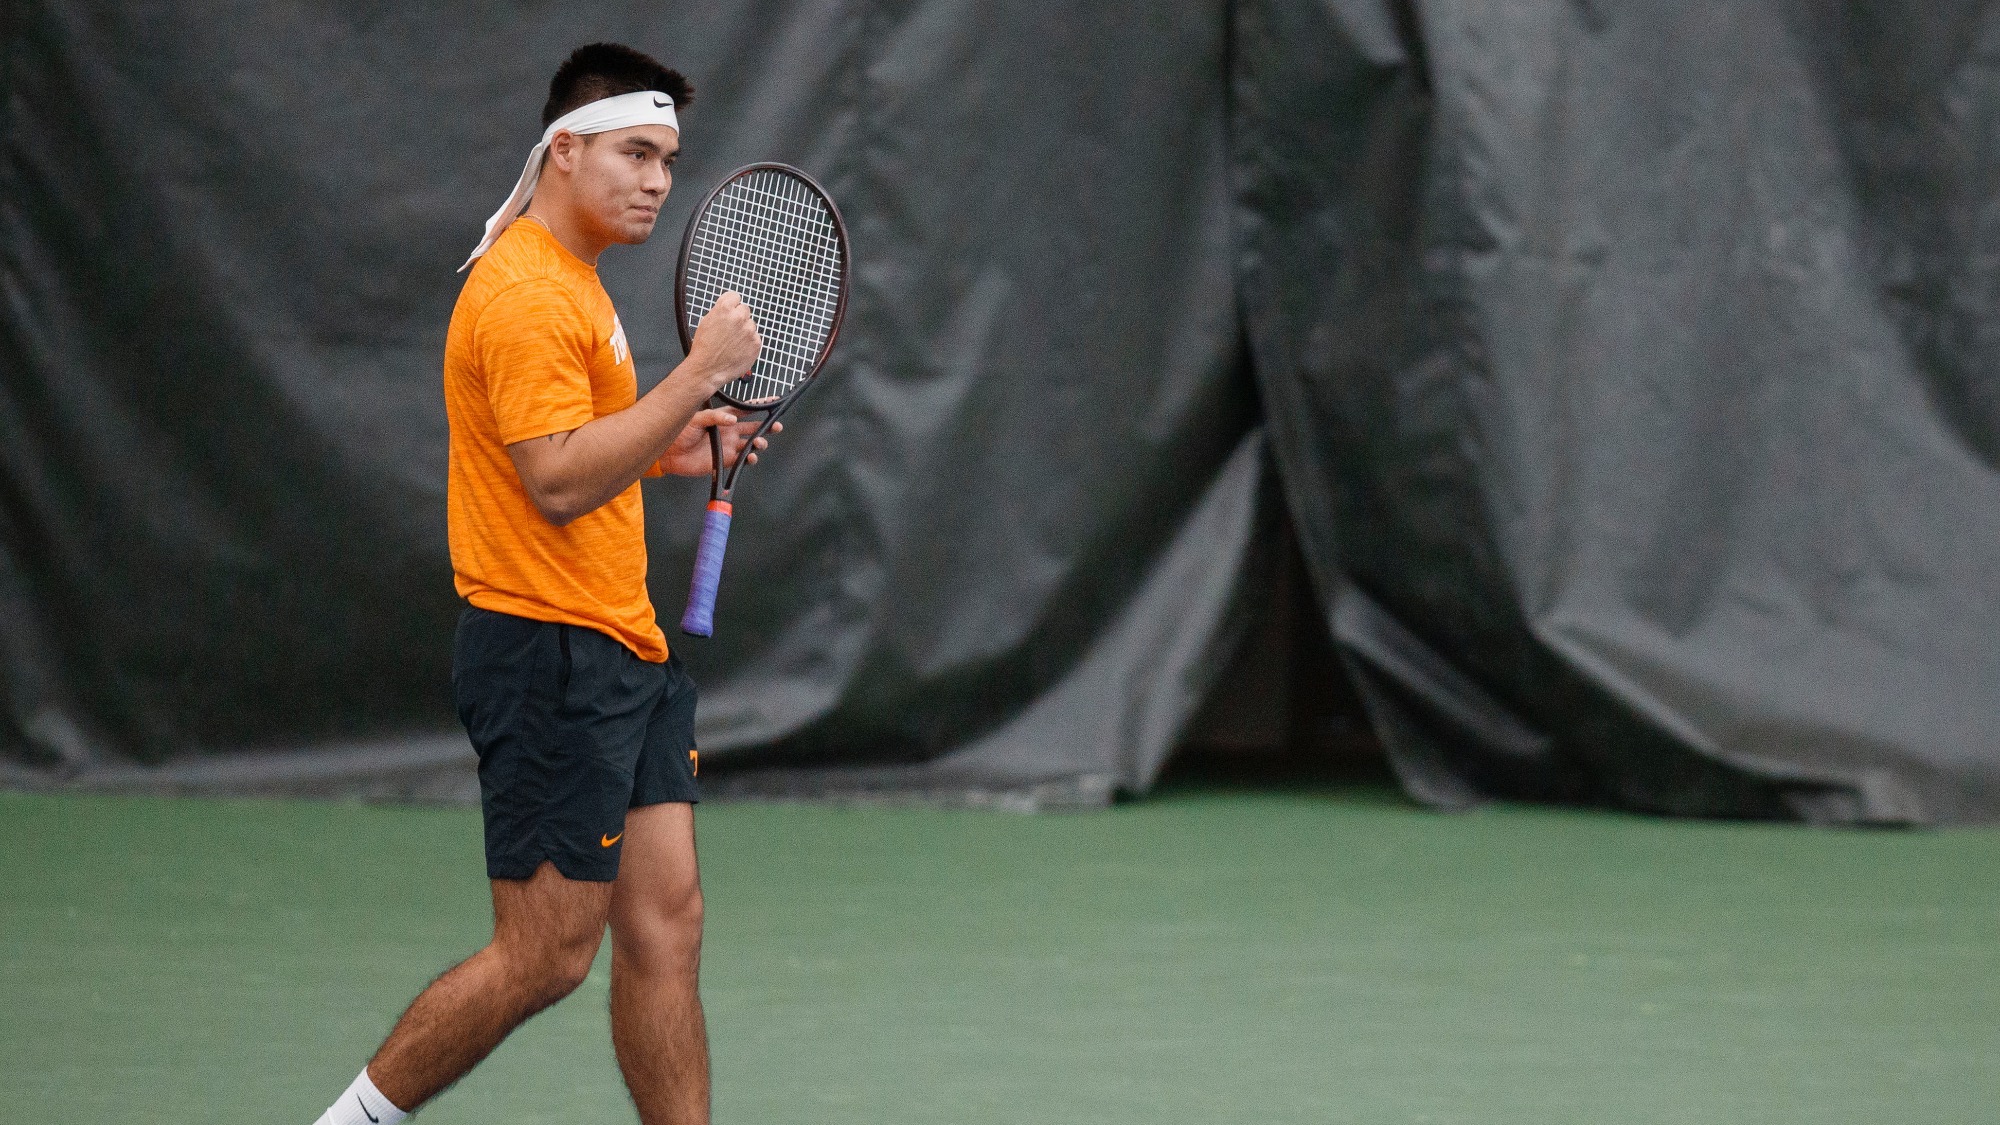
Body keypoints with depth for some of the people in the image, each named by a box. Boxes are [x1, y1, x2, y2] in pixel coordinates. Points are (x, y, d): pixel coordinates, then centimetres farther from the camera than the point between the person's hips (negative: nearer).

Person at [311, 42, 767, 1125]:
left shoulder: (568, 279, 17)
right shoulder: (525, 292, -16)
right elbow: (557, 483, -26)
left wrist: (668, 447, 14)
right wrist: (697, 376, -25)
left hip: (622, 651, 10)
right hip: (550, 656, -10)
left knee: (665, 927, 4)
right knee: (545, 955, -6)